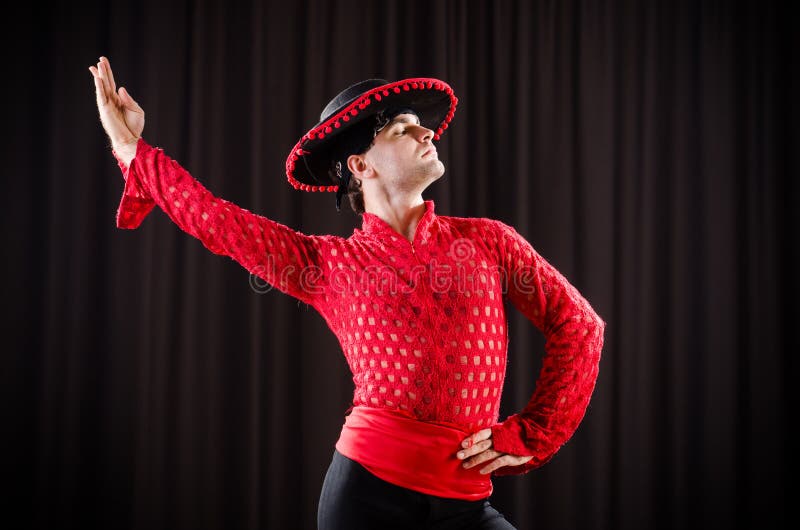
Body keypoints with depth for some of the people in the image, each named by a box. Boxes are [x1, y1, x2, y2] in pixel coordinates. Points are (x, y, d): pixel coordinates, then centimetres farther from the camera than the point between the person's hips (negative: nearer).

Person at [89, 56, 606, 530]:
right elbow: (216, 218, 9)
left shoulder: (486, 239, 6)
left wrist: (532, 435, 5)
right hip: (366, 486, 0)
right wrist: (132, 146, 12)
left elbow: (578, 324, 9)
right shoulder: (330, 263, 5)